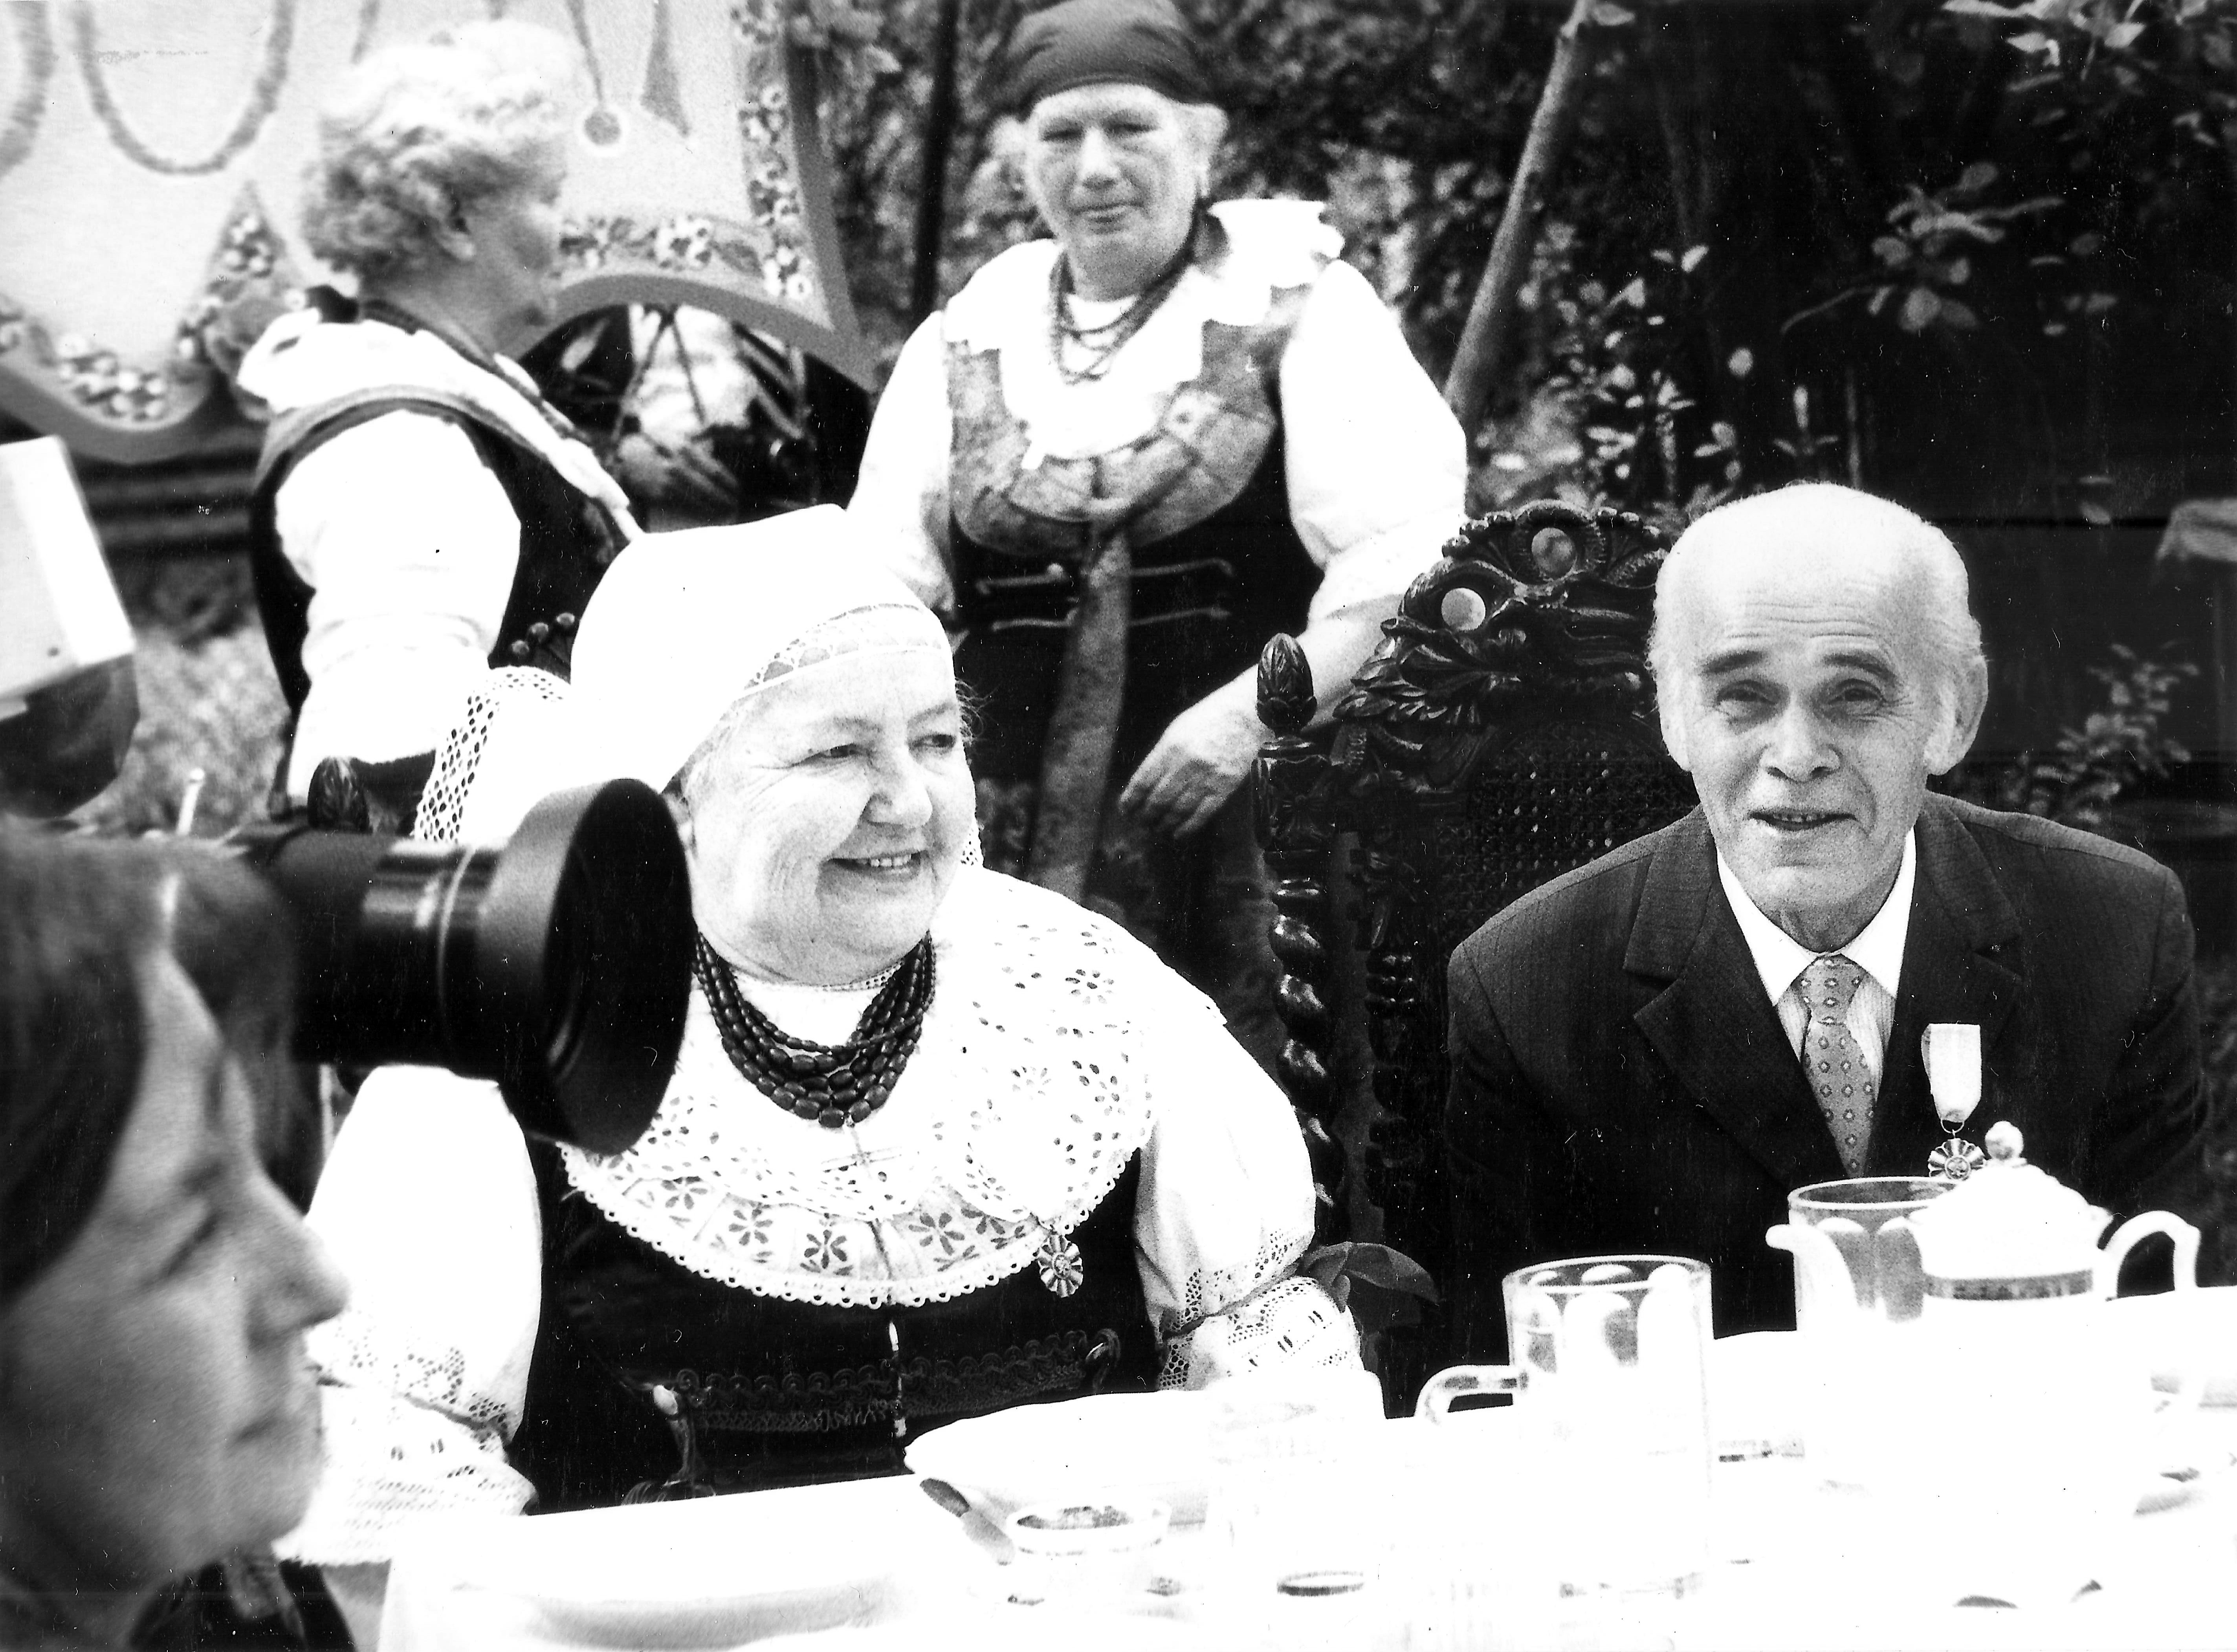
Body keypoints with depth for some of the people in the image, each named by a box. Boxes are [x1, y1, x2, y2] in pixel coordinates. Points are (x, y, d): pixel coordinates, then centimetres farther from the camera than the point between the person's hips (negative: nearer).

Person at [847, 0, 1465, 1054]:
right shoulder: (963, 344, 14)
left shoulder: (1298, 309, 1)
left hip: (1241, 805, -3)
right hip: (1009, 826, 3)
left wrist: (1254, 707, -18)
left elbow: (1400, 555, -8)